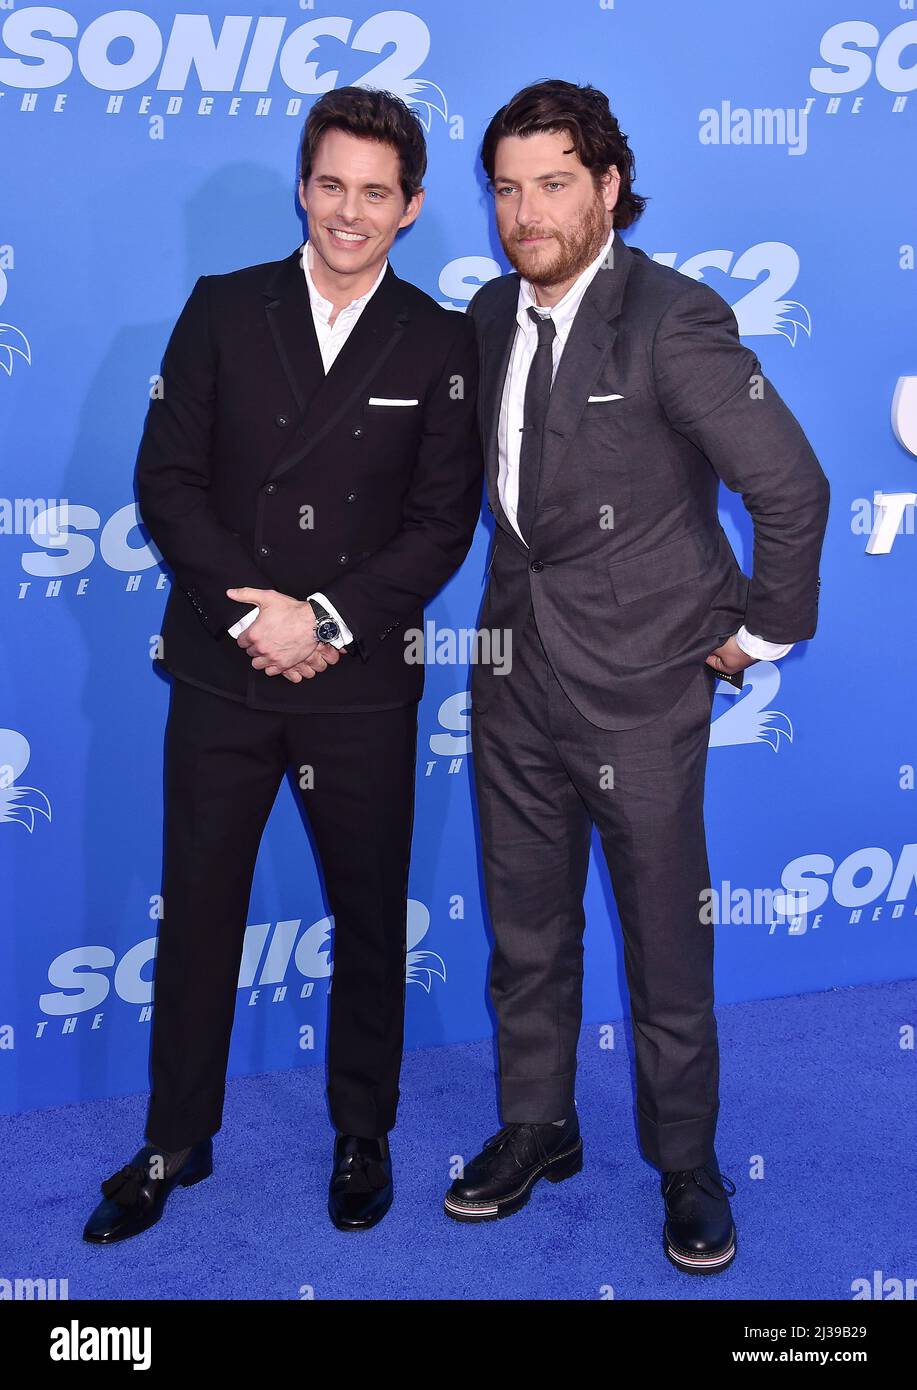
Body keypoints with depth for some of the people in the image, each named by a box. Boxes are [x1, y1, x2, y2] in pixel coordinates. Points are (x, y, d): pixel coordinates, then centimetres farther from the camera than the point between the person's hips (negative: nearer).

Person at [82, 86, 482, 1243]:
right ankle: (175, 1141, 27)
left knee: (370, 916, 11)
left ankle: (363, 1135, 31)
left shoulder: (440, 344, 2)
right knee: (196, 912, 10)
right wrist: (255, 613, -13)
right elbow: (167, 482, -2)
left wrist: (326, 619, -14)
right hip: (222, 670, 1)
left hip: (363, 682, 0)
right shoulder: (222, 311, 3)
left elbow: (443, 523, -3)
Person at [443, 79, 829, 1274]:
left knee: (665, 943, 8)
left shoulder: (674, 321, -16)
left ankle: (687, 1164, 29)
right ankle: (536, 1129, 37)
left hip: (641, 691, -6)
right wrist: (523, 598, 12)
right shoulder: (492, 314, 6)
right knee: (525, 928, 17)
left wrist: (767, 631, -8)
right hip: (516, 678, 6)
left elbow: (792, 488, -16)